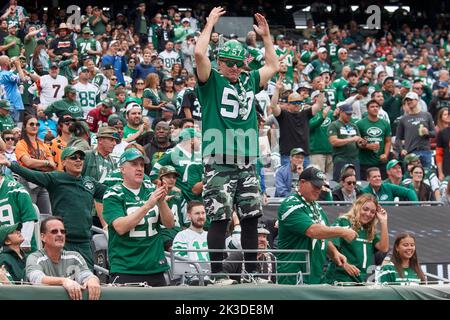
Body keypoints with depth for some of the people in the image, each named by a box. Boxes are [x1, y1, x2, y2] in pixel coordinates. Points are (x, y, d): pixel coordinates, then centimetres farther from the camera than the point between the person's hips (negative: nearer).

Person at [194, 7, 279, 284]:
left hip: (248, 163, 5)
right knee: (220, 218, -6)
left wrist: (266, 36, 23)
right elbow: (199, 54, -13)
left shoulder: (249, 82, 18)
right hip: (219, 163, -5)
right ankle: (217, 273, -1)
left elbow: (274, 66, 29)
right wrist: (211, 24, -5)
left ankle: (252, 272, 12)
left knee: (252, 218, 5)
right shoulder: (211, 81, 2)